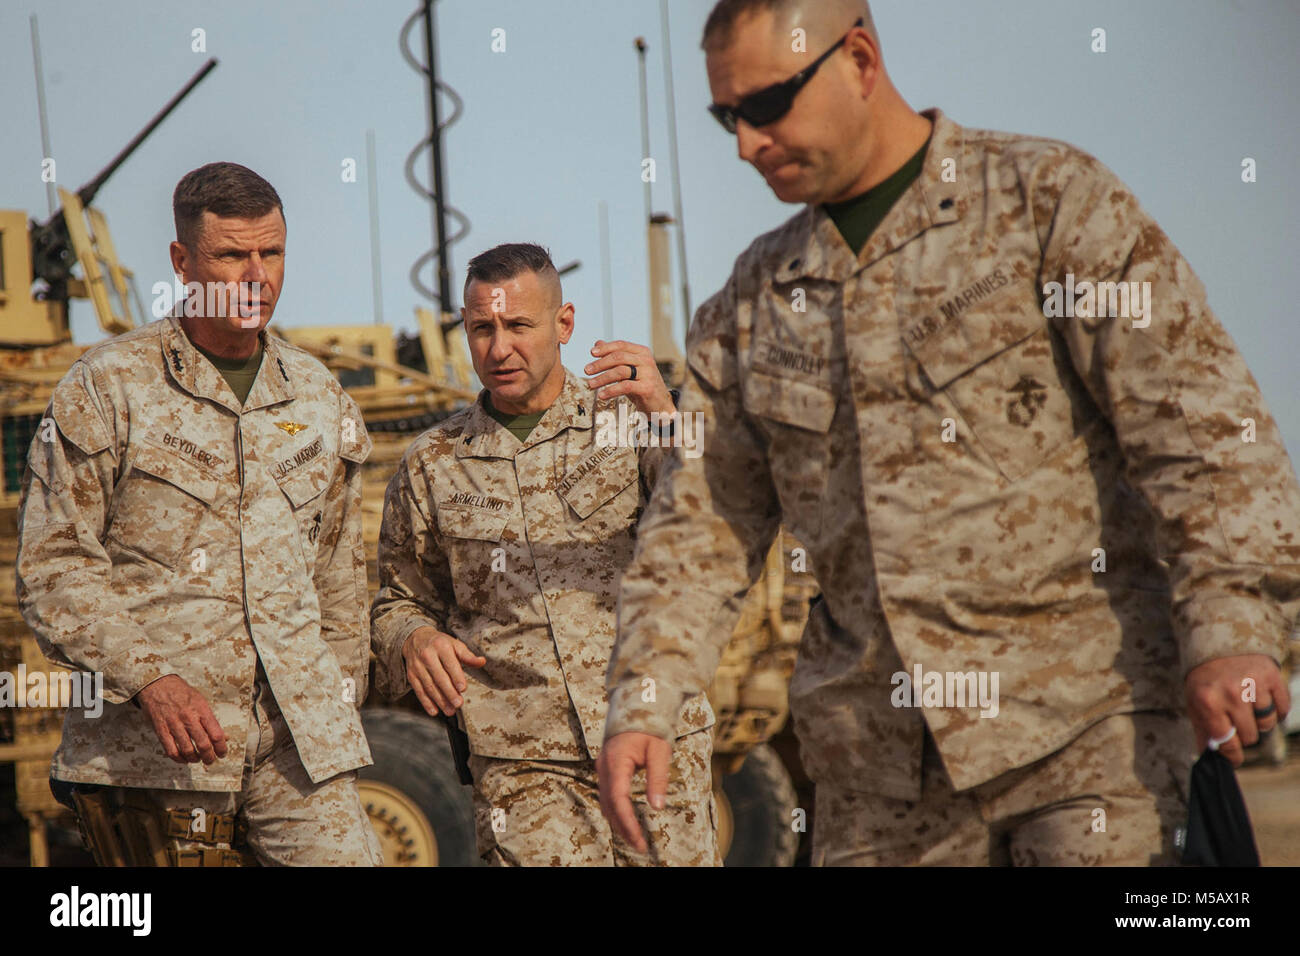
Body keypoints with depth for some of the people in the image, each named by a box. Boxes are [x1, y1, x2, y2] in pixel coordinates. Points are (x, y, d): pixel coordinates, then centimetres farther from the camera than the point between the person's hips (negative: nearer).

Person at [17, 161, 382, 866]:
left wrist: (339, 711, 19)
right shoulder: (105, 390, 0)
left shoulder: (320, 398, 14)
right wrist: (149, 680, -16)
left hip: (300, 744, 4)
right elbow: (52, 570, -4)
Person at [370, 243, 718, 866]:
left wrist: (665, 420, -23)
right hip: (523, 764, 0)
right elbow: (400, 599, 20)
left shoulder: (625, 421, 5)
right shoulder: (431, 466, 9)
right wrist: (414, 639, -4)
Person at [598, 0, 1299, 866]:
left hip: (1081, 713, -4)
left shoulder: (1050, 202, -1)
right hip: (874, 761, 5)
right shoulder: (753, 298, 15)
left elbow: (1197, 418, -9)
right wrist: (642, 702, 3)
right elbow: (701, 524, 17)